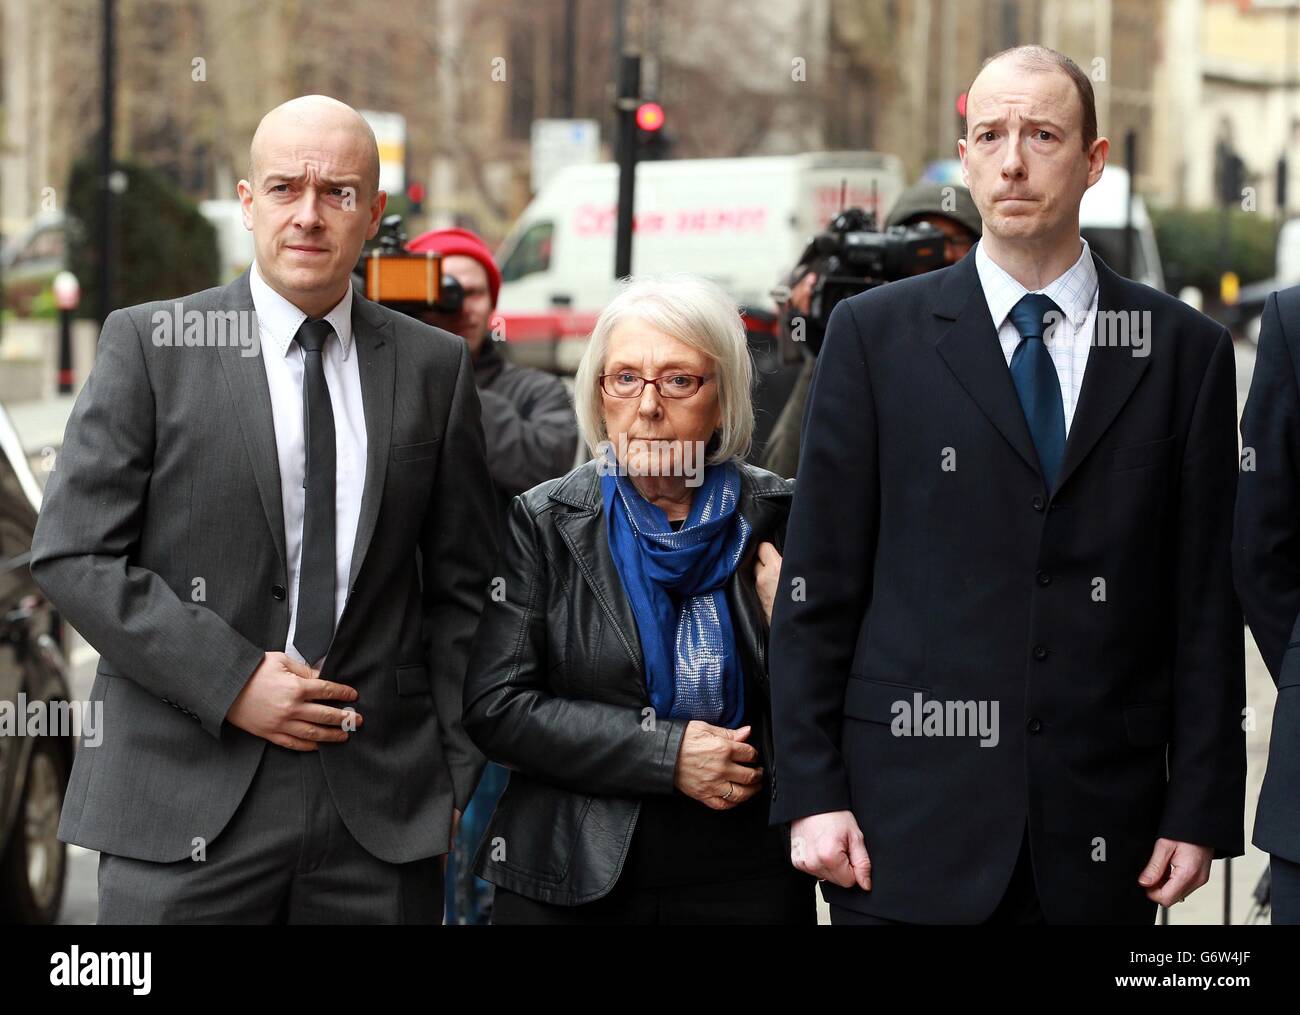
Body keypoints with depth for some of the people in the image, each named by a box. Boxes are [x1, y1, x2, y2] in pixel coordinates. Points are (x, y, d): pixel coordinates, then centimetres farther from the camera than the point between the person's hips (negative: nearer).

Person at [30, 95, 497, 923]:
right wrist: (230, 678, -11)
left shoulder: (435, 367, 9)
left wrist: (459, 776, 5)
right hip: (186, 804, -2)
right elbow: (72, 554, -4)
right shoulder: (147, 345, 2)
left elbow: (461, 589, 11)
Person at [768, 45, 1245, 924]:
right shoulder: (875, 335, 3)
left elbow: (1207, 603, 5)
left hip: (1099, 835, 1)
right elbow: (818, 584, 2)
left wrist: (1199, 811, 0)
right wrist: (811, 792, -4)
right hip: (911, 825, -1)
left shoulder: (1184, 350, 6)